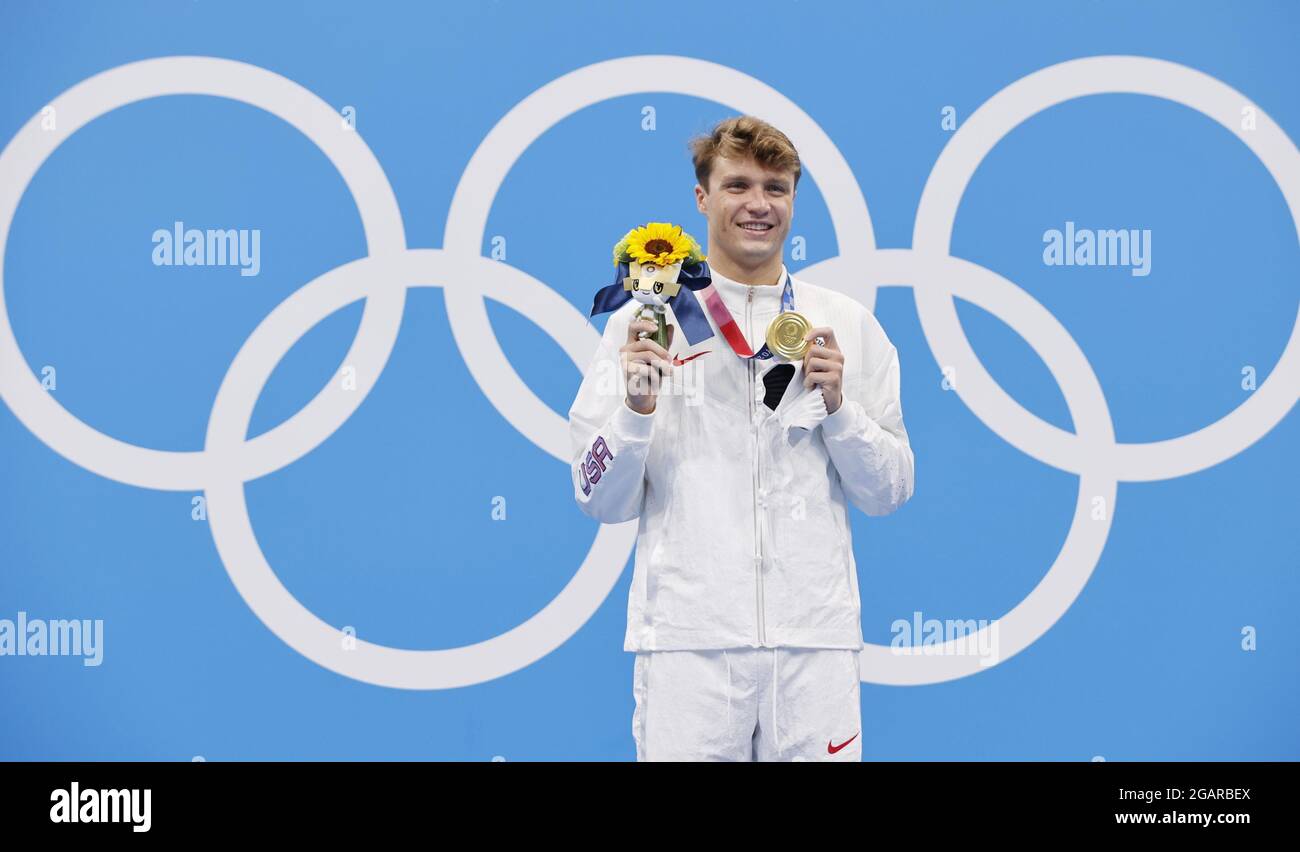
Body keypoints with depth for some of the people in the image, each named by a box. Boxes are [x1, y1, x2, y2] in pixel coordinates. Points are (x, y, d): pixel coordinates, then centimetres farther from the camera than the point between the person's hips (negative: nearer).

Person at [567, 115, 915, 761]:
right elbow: (601, 501, 3)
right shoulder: (645, 323, 4)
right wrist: (636, 409, -13)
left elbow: (889, 493, 9)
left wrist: (836, 405, -6)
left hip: (815, 635, 2)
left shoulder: (848, 326, 10)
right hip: (689, 635, -2)